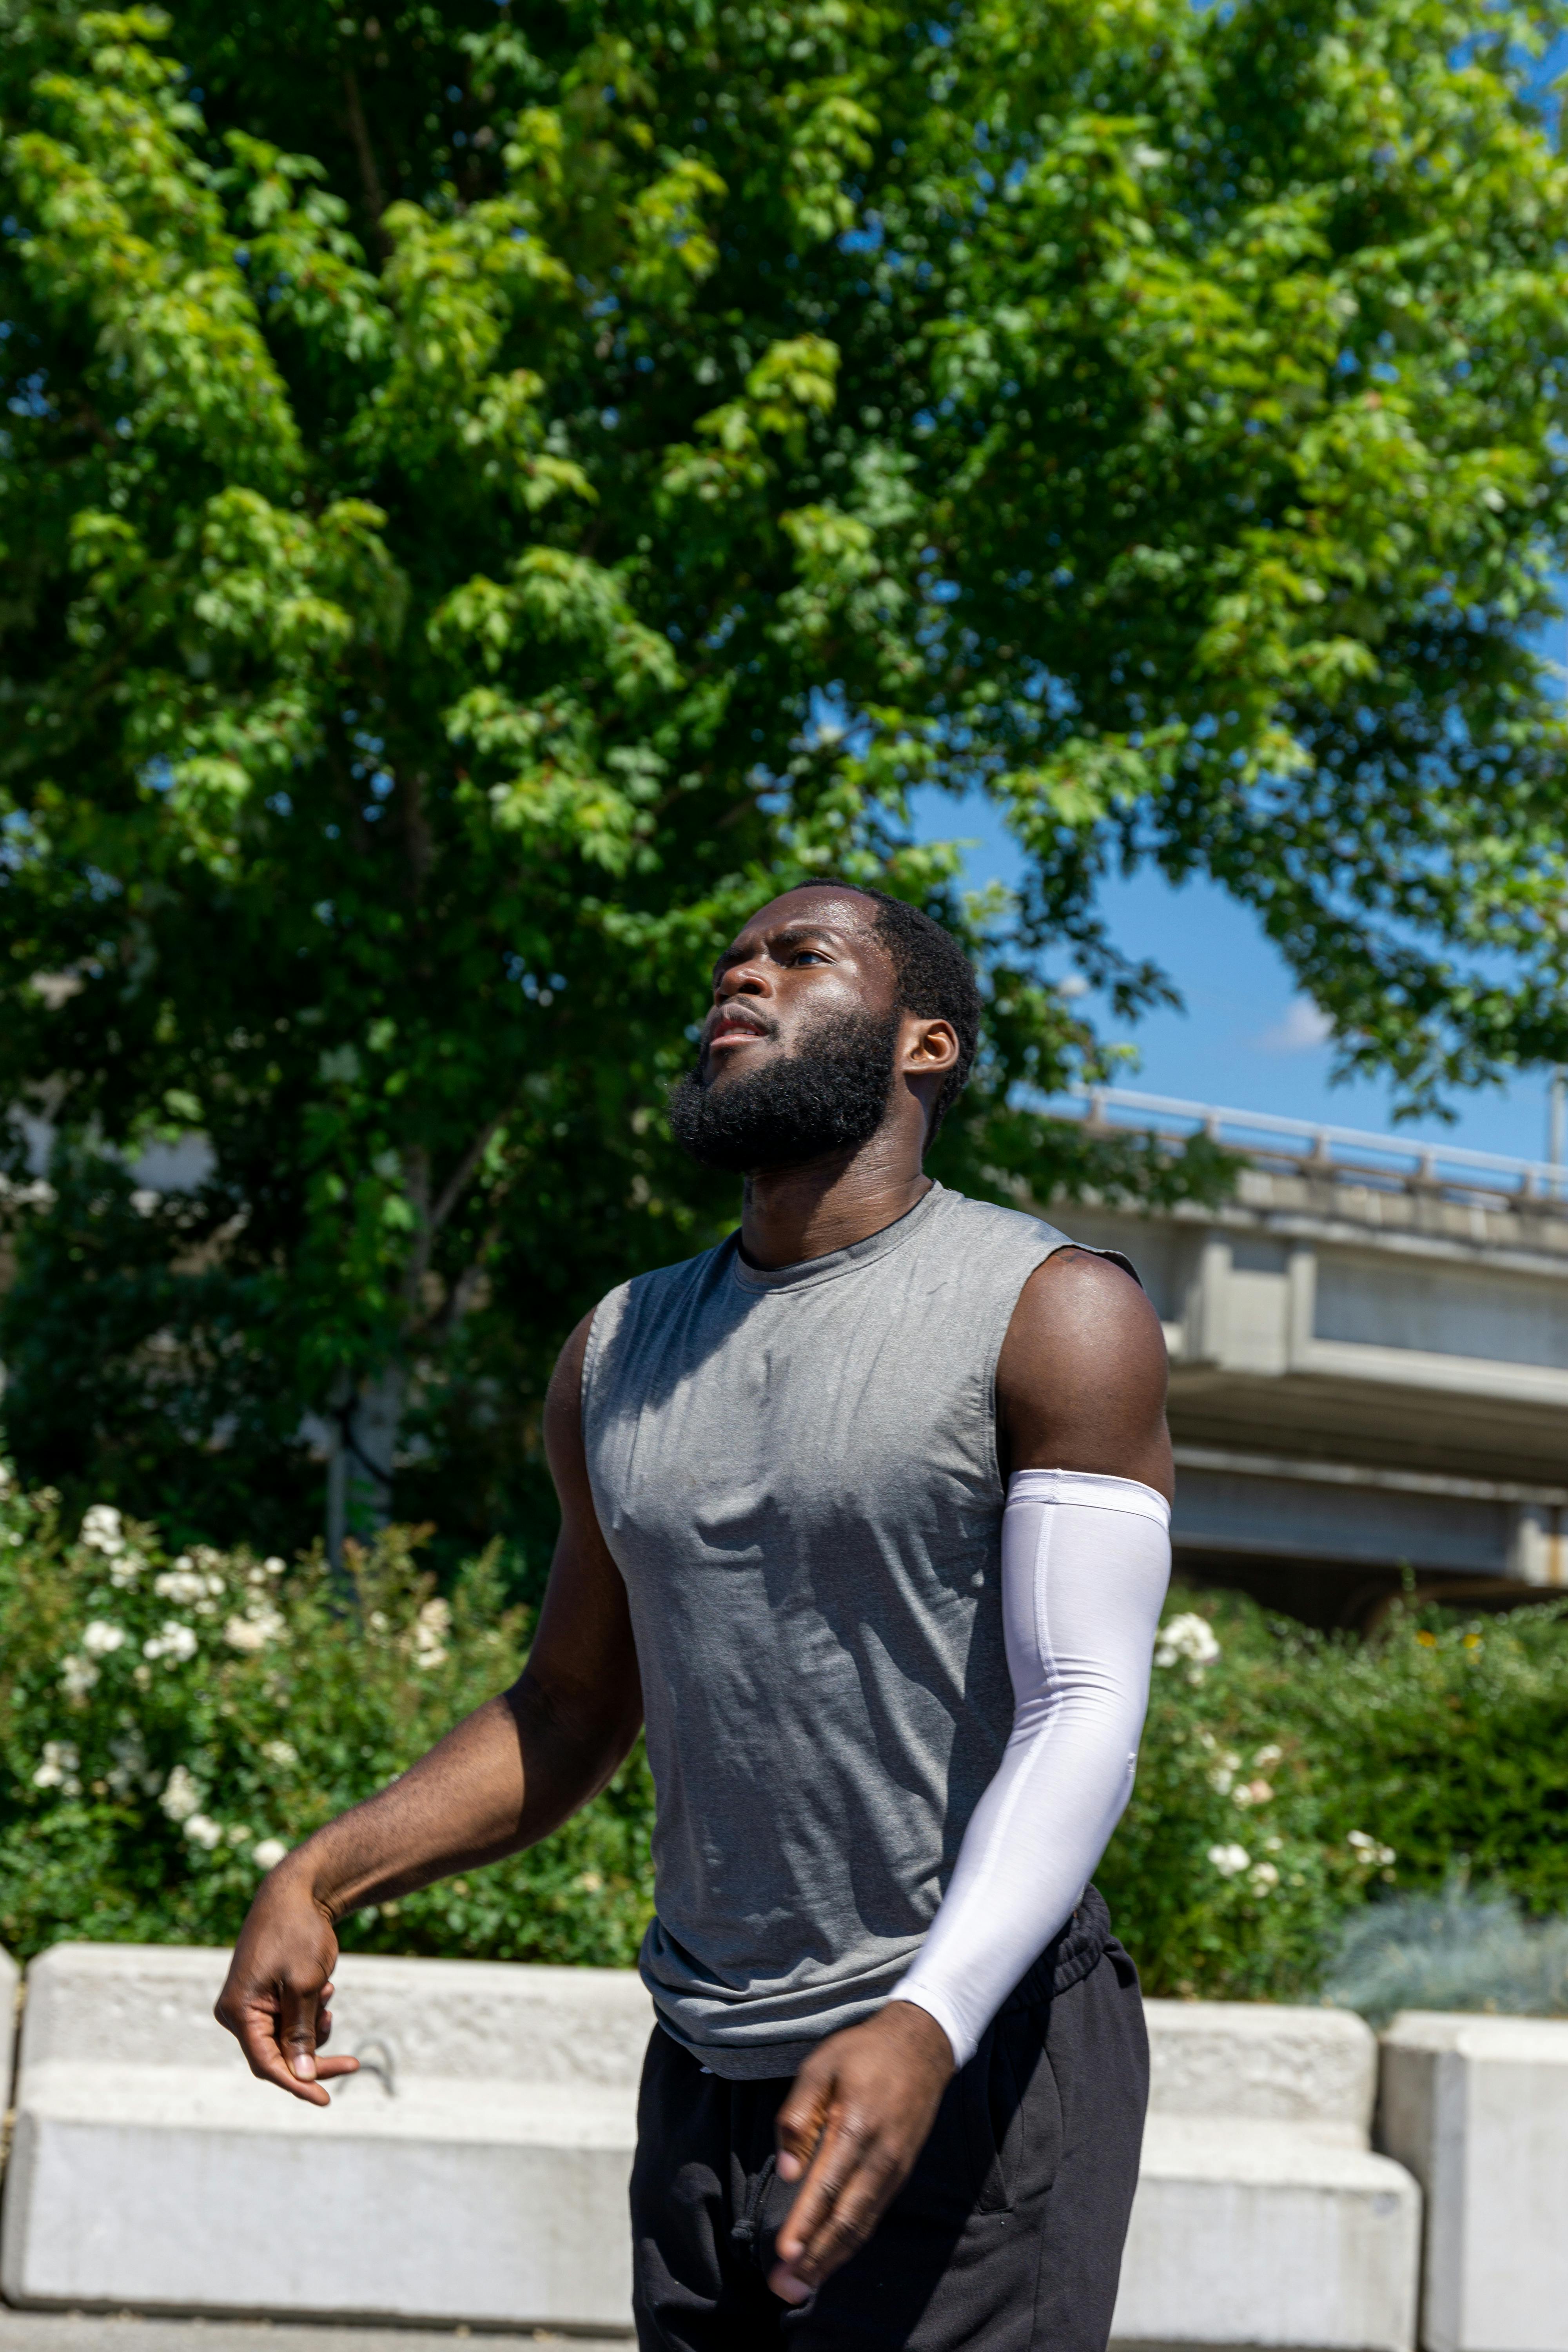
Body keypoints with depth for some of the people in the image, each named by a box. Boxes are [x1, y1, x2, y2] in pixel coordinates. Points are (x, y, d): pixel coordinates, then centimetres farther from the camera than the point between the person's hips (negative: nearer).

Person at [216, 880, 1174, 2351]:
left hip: (969, 2063, -5)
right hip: (705, 2081, 5)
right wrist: (318, 1880, 3)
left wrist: (927, 2024, -29)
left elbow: (1086, 1714, -15)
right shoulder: (621, 1353, 11)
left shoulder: (1053, 1317, -7)